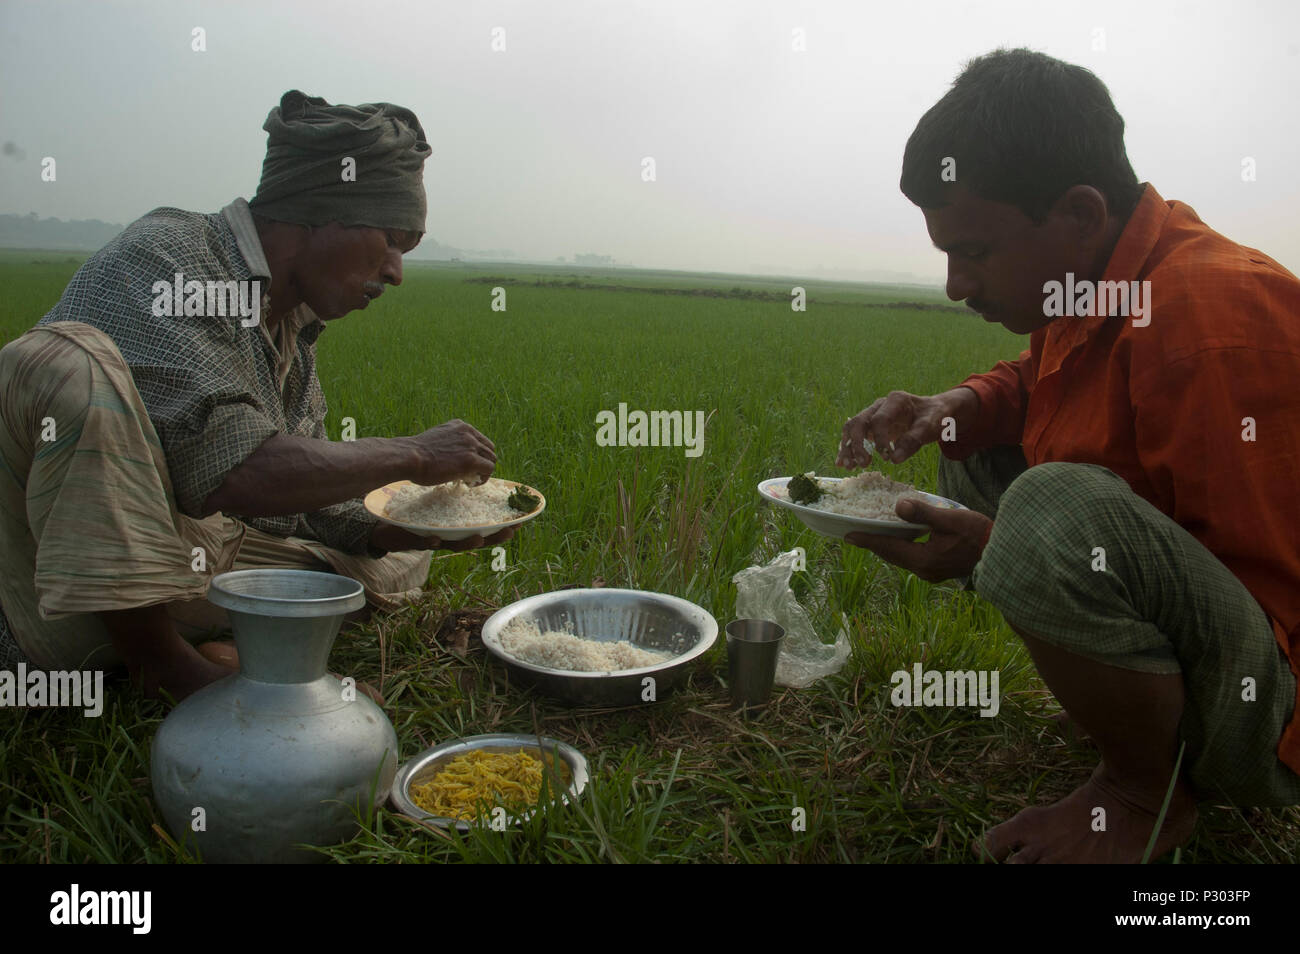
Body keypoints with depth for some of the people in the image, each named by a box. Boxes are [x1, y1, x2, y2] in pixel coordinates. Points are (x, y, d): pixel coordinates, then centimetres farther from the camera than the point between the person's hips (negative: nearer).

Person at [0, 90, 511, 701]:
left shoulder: (294, 323, 8)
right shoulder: (162, 256, -17)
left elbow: (297, 504, 8)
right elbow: (235, 476, -30)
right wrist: (411, 456, -20)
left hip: (177, 564, 8)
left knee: (398, 563, 9)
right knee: (67, 360, -33)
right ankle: (167, 666, -16)